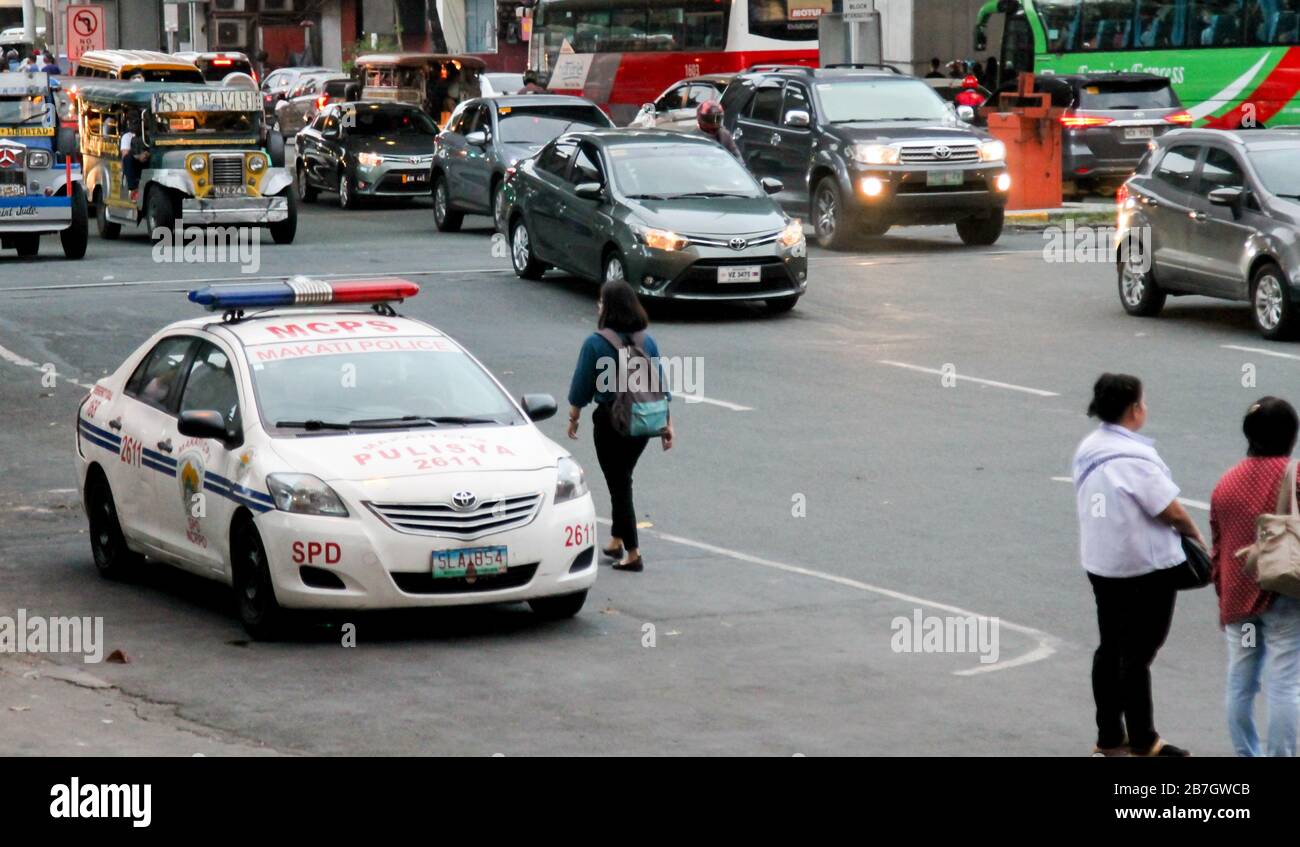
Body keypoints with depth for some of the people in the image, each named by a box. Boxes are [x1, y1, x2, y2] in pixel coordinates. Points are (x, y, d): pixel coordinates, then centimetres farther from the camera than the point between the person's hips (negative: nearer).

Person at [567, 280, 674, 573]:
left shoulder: (595, 343, -14)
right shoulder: (647, 341, 1)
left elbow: (581, 387, -8)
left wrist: (573, 418, 7)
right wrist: (666, 424, 11)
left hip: (610, 421, -5)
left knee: (619, 484, 2)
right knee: (622, 480, 22)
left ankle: (632, 553, 1)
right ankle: (616, 542, 29)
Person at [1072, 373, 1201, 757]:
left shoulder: (1088, 449, 4)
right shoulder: (1135, 457, -23)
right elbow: (1171, 511, -20)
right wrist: (1195, 536, 0)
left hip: (1100, 563, 8)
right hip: (1145, 568, -8)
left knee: (1110, 649, 15)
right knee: (1137, 655, 0)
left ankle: (1109, 738, 22)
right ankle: (1142, 743, 8)